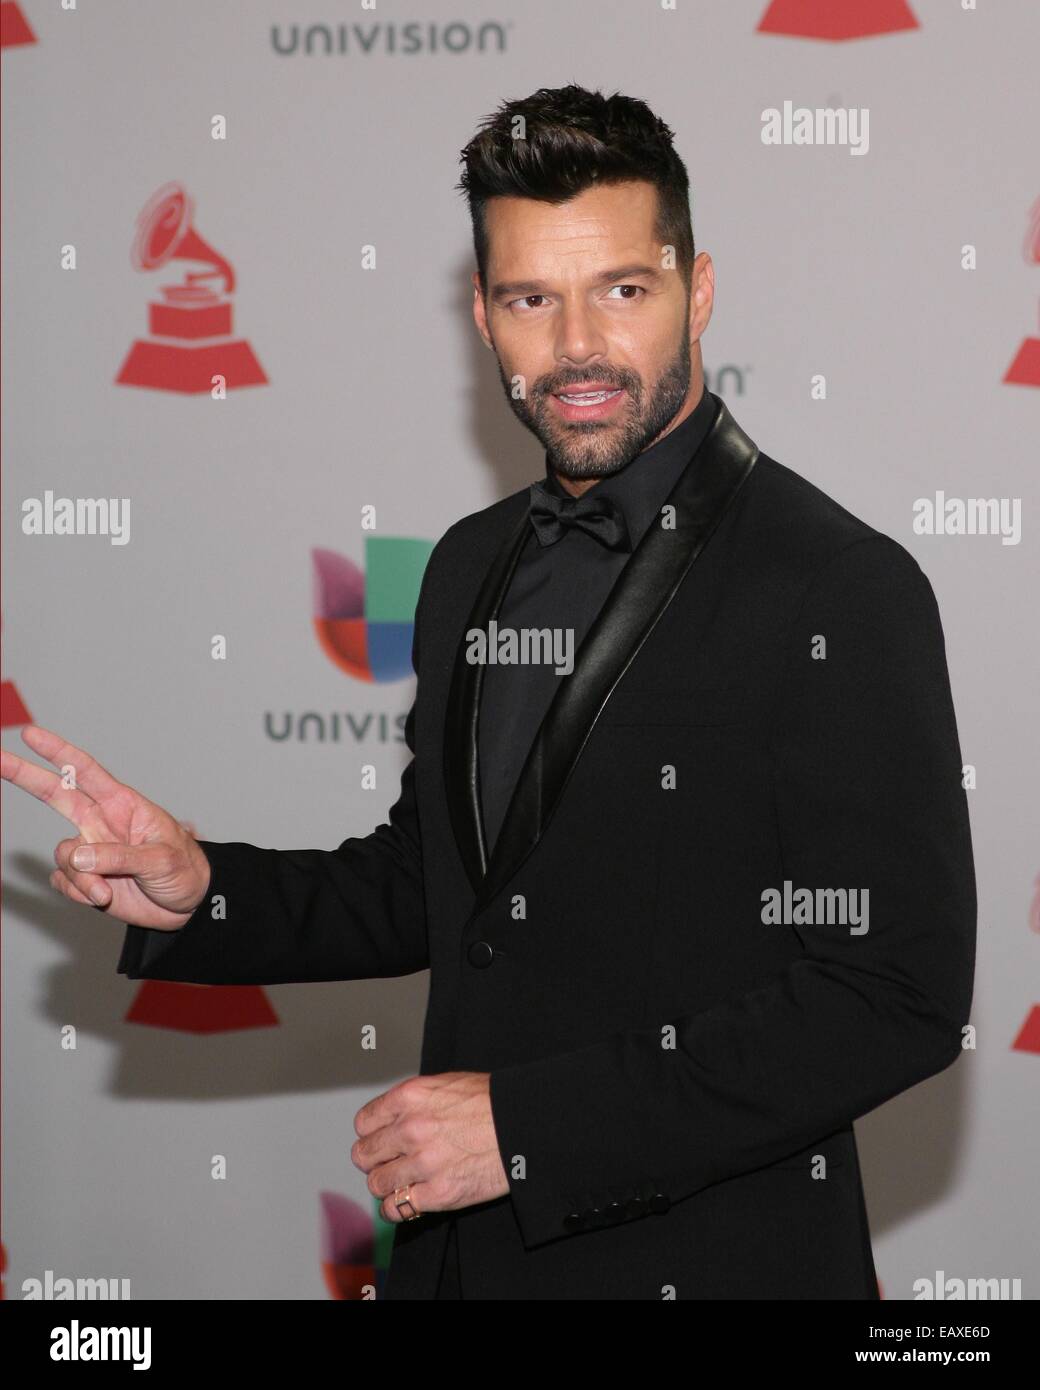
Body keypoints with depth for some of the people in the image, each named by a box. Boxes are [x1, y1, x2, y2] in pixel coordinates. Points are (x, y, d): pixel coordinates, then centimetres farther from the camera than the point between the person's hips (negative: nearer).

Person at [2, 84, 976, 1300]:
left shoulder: (838, 591, -16)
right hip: (462, 1251, 6)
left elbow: (896, 996, -20)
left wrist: (531, 1123, -21)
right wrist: (199, 895, 0)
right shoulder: (473, 567, 8)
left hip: (703, 1261, -6)